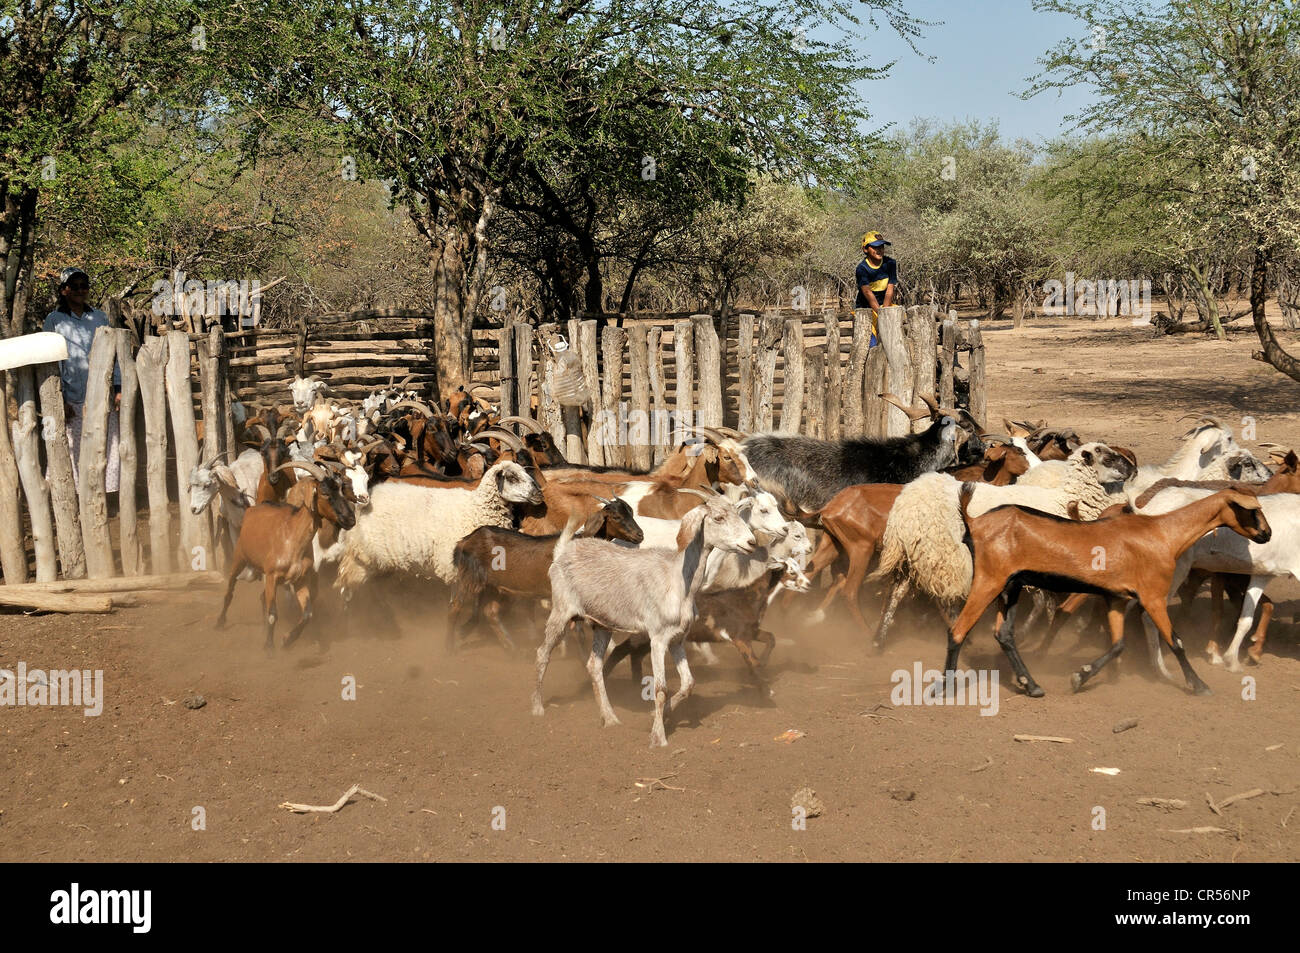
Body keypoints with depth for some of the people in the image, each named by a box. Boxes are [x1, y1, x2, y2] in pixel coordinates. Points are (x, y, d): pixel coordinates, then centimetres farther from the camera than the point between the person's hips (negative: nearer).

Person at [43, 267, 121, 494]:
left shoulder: (100, 317, 13)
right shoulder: (54, 320, 4)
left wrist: (118, 388, 4)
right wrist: (60, 399, -7)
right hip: (74, 398, -3)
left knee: (108, 448, 1)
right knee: (76, 451, -4)